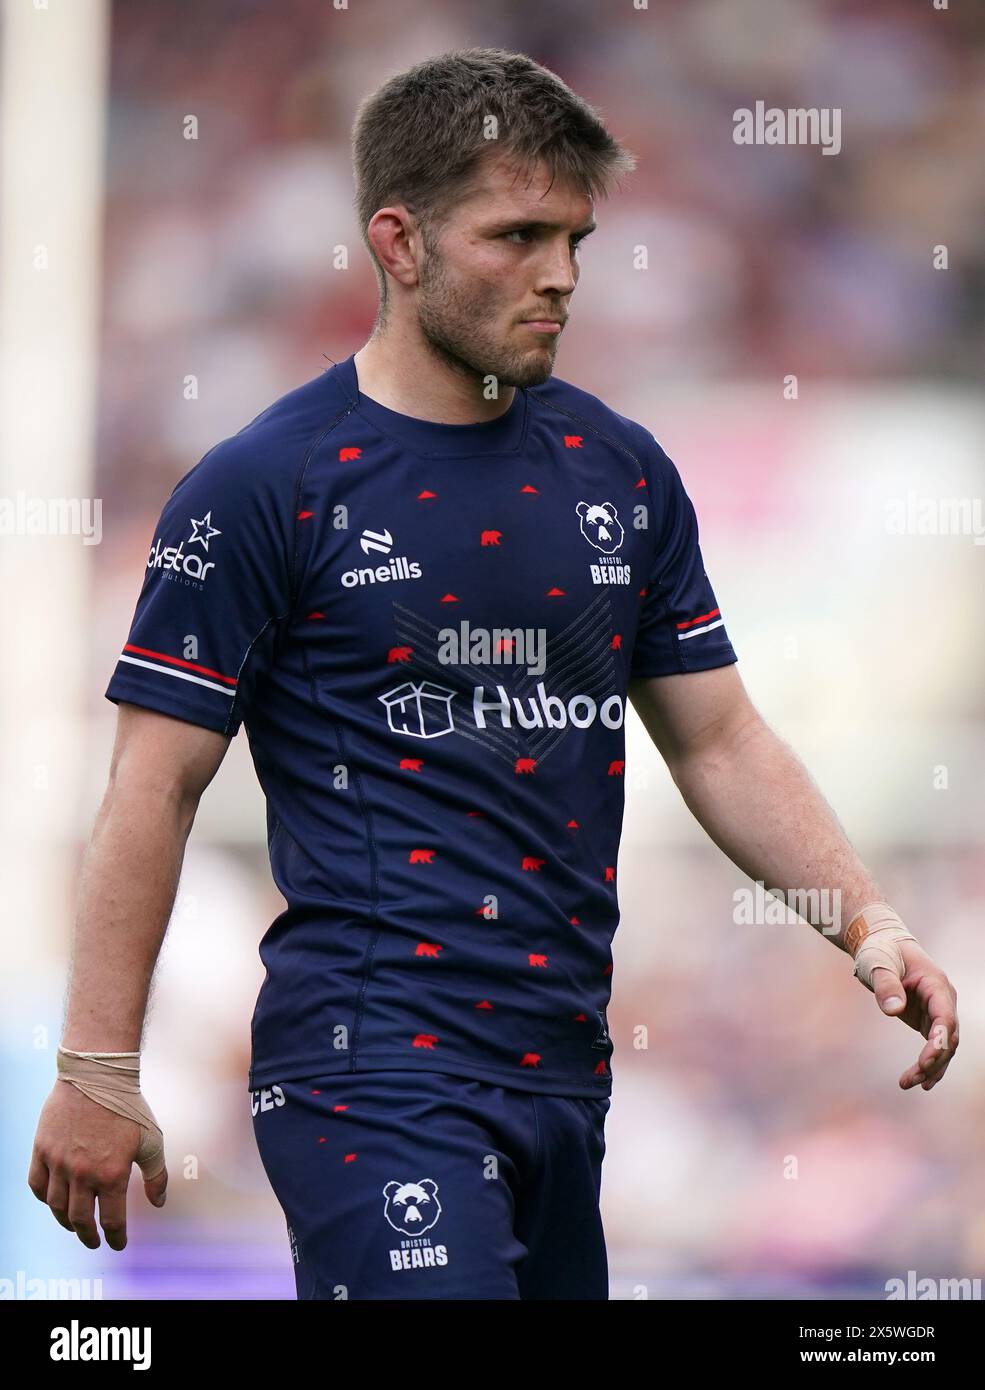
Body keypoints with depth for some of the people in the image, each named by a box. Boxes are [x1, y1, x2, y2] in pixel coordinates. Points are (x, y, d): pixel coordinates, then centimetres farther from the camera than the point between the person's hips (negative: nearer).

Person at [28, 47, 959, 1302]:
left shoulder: (622, 470, 11)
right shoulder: (264, 488, -6)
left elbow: (719, 739, 17)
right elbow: (156, 786, -5)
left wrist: (867, 924, 3)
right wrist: (95, 1075, -9)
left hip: (565, 1061, 7)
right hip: (369, 1064, -6)